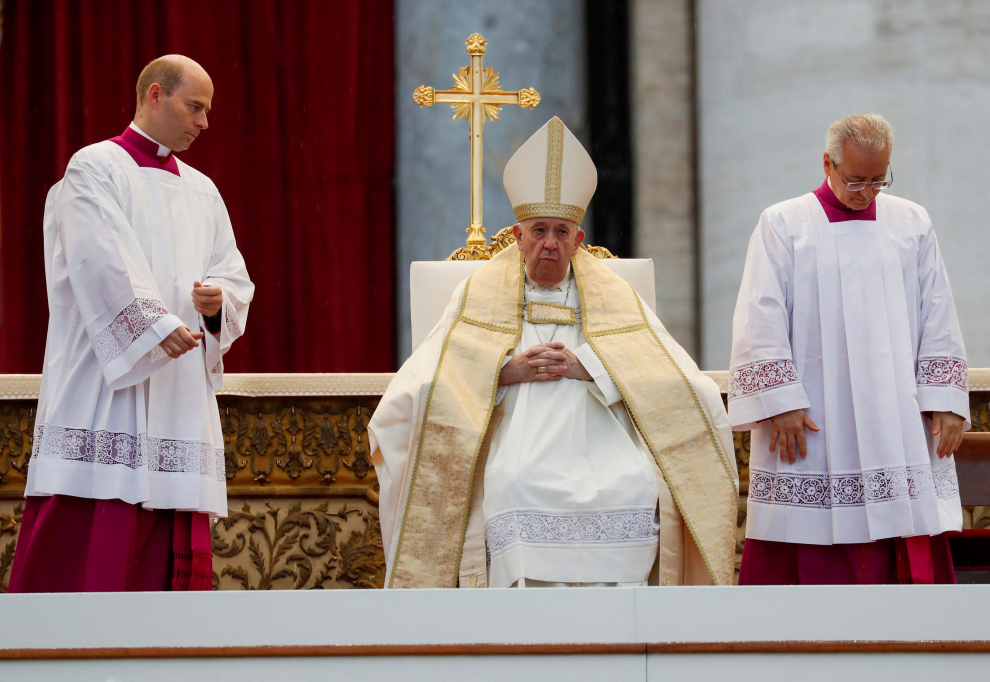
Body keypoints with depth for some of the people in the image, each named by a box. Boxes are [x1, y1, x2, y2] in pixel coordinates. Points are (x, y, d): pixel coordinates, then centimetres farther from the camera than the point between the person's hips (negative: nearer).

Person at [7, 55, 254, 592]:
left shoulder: (201, 191, 19)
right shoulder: (95, 169, -1)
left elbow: (234, 275, 15)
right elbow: (104, 265, -14)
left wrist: (217, 299, -8)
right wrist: (158, 324, -25)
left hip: (179, 395, 7)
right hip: (103, 390, -7)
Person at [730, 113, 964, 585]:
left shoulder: (912, 224, 10)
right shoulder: (783, 226, 2)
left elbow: (938, 321, 10)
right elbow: (762, 323, -3)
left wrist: (945, 401, 1)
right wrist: (781, 402, -12)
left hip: (896, 417, 2)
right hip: (811, 422, -2)